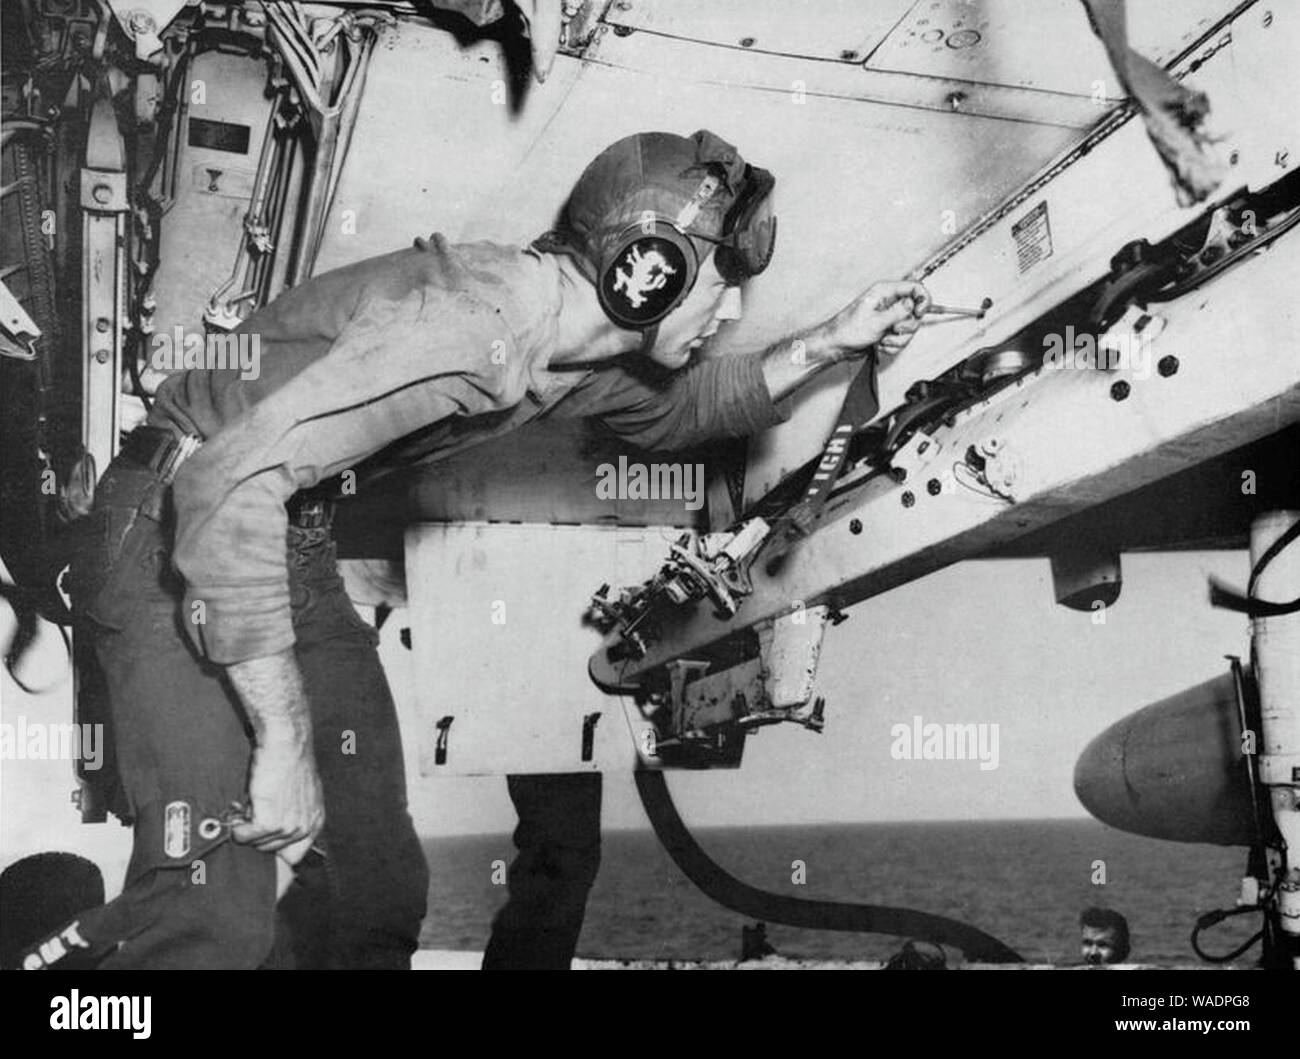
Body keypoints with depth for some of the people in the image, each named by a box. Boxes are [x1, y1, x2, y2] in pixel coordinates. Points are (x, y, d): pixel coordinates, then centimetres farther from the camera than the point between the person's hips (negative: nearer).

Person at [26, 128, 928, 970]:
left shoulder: (589, 354, 0)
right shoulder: (469, 325, -30)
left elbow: (681, 409, 23)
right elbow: (230, 486, -36)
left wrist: (829, 344, 10)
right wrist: (284, 740, -32)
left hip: (296, 545, 8)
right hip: (177, 531, -8)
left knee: (378, 891, 6)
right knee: (220, 912, -22)